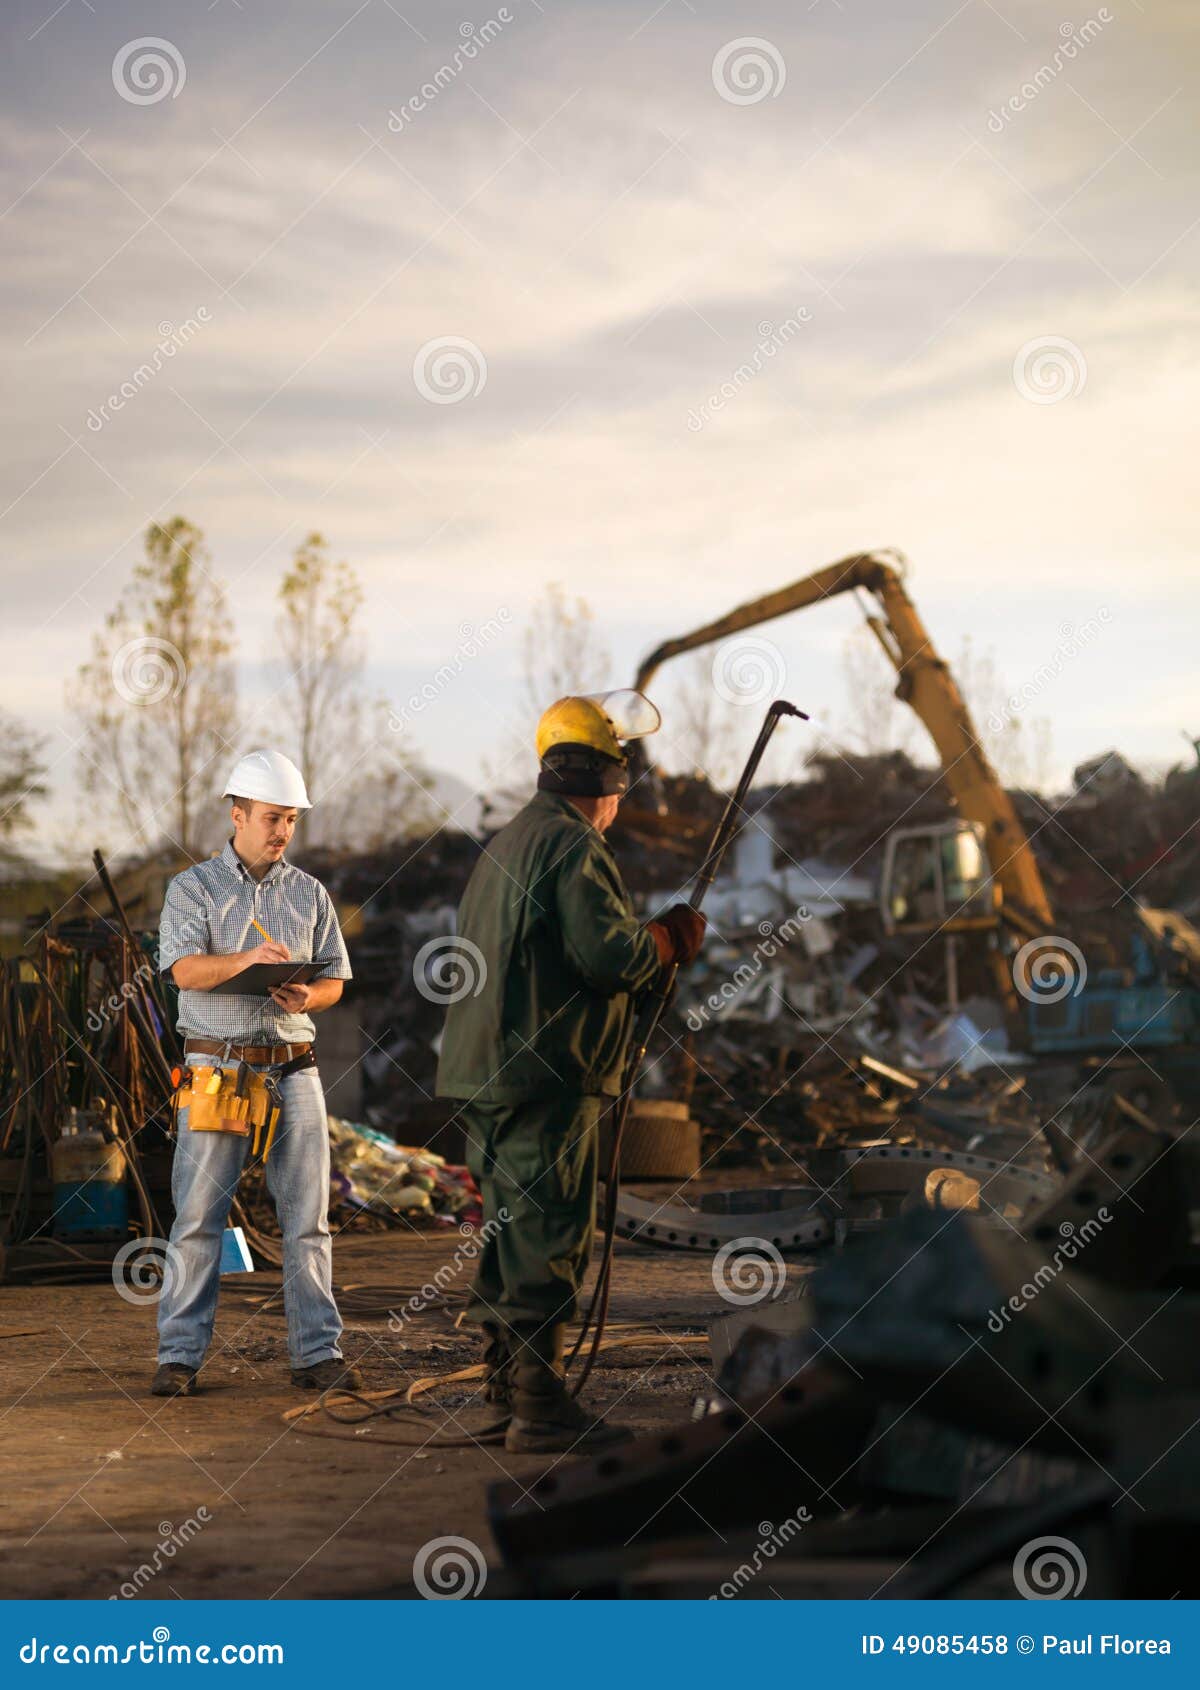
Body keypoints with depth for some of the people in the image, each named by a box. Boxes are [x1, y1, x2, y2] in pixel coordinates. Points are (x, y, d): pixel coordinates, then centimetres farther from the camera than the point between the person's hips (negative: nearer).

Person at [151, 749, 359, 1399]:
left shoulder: (309, 894, 13)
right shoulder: (193, 887, 3)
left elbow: (333, 978, 15)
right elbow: (184, 969, -11)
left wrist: (307, 997, -8)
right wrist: (247, 959, -29)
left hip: (293, 1067, 3)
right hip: (216, 1068, -3)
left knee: (307, 1215, 1)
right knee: (198, 1214, -3)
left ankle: (317, 1352, 5)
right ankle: (179, 1356, 2)